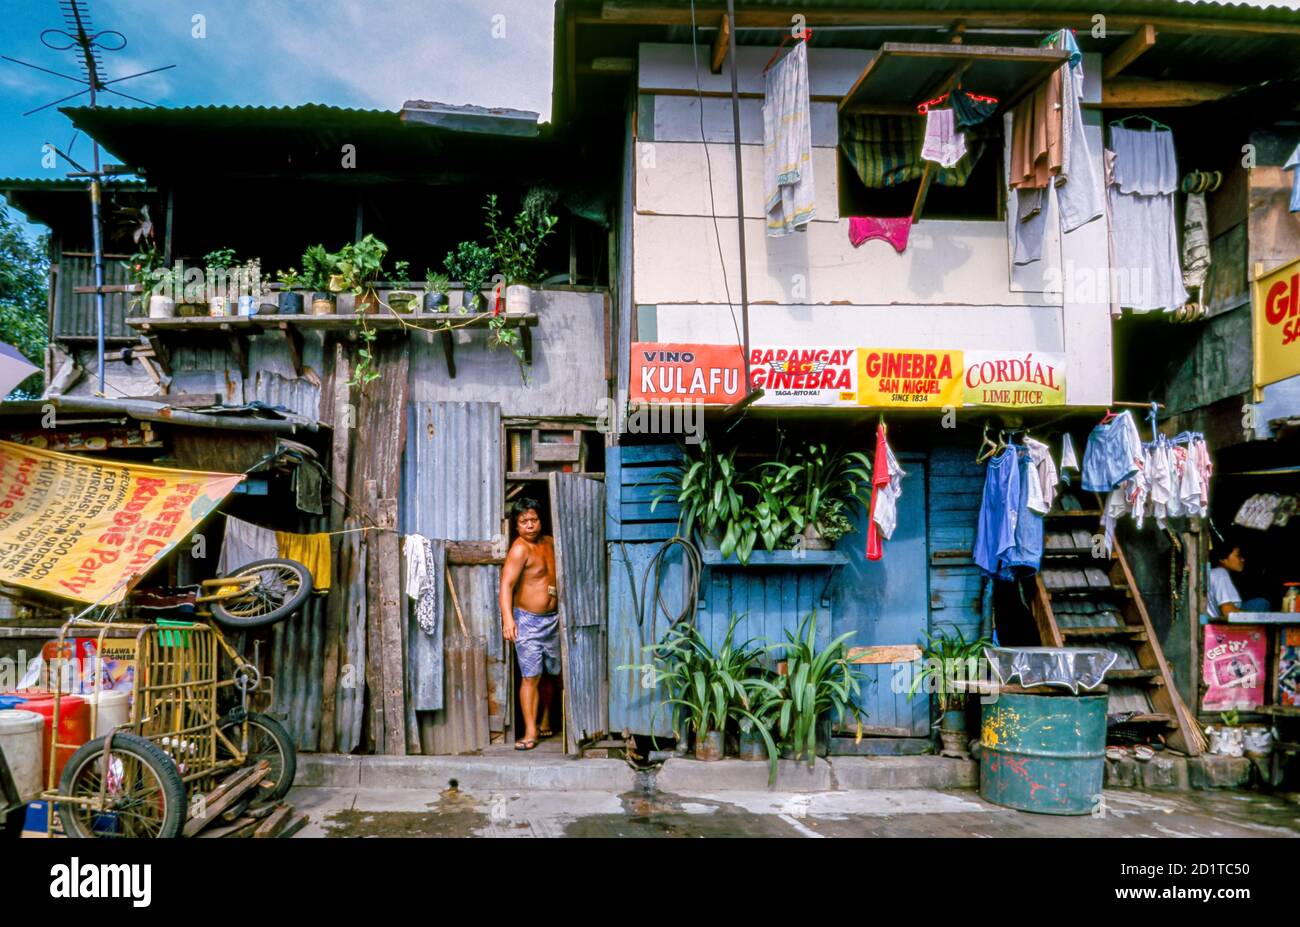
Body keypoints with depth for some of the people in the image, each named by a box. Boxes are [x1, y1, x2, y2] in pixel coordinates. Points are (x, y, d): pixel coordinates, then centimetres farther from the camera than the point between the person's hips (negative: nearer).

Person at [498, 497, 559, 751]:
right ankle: (530, 732, -5)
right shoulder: (520, 549, -14)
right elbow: (506, 585, -24)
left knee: (549, 674, 15)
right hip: (528, 620, -6)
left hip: (553, 619, 6)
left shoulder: (549, 543, 7)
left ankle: (545, 722, 30)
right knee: (531, 677, -9)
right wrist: (508, 619, -35)